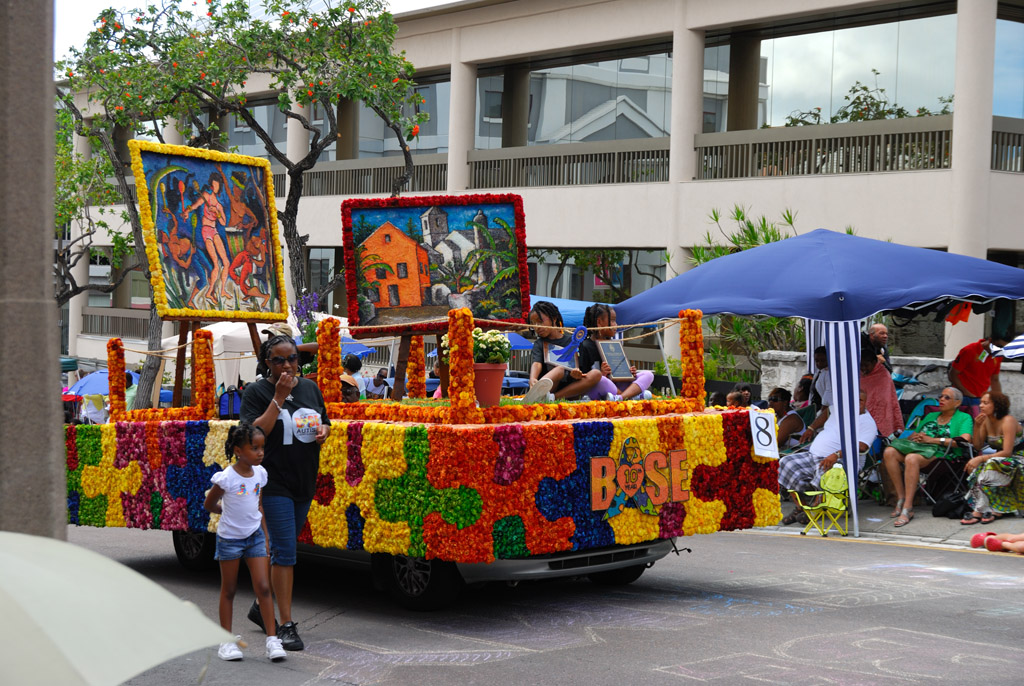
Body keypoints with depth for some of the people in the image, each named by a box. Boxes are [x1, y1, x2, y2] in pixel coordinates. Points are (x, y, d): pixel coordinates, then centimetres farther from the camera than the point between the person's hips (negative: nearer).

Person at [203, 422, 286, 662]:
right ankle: (227, 640, 16)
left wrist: (266, 535, 10)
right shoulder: (226, 478, -18)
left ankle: (272, 639, 1)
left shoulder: (260, 473, 0)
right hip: (230, 538, -4)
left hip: (254, 536, 4)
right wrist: (232, 512, 6)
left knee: (263, 587, -2)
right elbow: (209, 505, -5)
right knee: (228, 590, 7)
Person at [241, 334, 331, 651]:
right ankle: (287, 625, -7)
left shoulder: (310, 388, 10)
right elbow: (255, 433, -17)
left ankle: (261, 606, 33)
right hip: (275, 482, -6)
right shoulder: (257, 392, -6)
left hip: (305, 482, 6)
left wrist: (323, 431, -3)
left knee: (282, 548, 15)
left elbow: (325, 423, 21)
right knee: (285, 550, -10)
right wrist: (279, 397, -21)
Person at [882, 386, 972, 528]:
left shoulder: (963, 418, 11)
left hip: (940, 452, -6)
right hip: (917, 446, 6)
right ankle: (901, 499, -22)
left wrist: (933, 440, -10)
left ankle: (907, 508, -38)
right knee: (889, 452, -25)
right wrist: (915, 436, 0)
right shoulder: (931, 416, 31)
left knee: (911, 458, -39)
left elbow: (965, 440, -8)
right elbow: (912, 435, 28)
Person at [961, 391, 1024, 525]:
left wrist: (980, 459, -30)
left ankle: (978, 512, -30)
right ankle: (996, 510, -19)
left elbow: (1007, 452, -25)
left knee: (989, 466, -34)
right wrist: (977, 426, -12)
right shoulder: (986, 421, 3)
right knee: (974, 468, -19)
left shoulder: (1008, 421, -18)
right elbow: (978, 446, 2)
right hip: (1000, 460, 7)